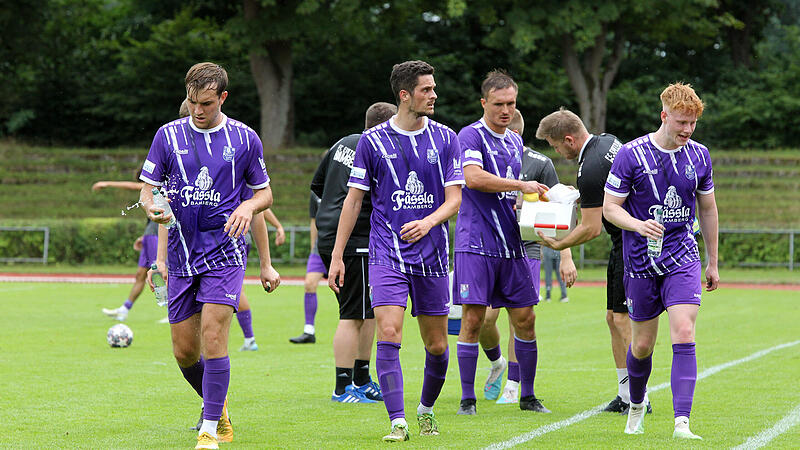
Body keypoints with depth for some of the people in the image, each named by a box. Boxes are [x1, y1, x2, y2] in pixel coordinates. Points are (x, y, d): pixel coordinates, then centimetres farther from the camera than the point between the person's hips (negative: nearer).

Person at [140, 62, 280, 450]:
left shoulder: (244, 139, 2)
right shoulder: (168, 135, 4)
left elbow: (264, 192, 11)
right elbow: (148, 188, 7)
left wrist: (248, 206, -11)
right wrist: (152, 208, -16)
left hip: (224, 250, -3)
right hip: (182, 254, 3)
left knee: (213, 335, -17)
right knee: (184, 351, 3)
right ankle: (217, 404, 31)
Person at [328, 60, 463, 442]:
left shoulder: (445, 139, 4)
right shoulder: (373, 141, 0)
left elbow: (454, 198, 2)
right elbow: (354, 199, 5)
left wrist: (429, 221, -20)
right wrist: (337, 256, 2)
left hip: (432, 254, 2)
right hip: (387, 252, -2)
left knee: (436, 345, 7)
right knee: (389, 334, -17)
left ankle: (426, 409, 31)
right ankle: (397, 422, -16)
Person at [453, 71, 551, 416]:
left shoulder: (515, 141, 17)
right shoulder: (471, 136, -6)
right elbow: (473, 177, -24)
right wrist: (522, 186, -23)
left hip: (511, 245, 6)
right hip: (476, 242, -6)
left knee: (525, 319, 4)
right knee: (473, 319, -7)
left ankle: (527, 397, 15)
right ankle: (467, 399, 1)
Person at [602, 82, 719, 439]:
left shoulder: (699, 156, 3)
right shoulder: (631, 155, -9)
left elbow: (707, 208, 15)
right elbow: (610, 207, -5)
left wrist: (713, 262, 19)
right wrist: (639, 225, -25)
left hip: (683, 258, 1)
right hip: (640, 260, -1)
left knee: (684, 335, -16)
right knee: (642, 345, 7)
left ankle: (681, 422, -20)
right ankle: (636, 407, 35)